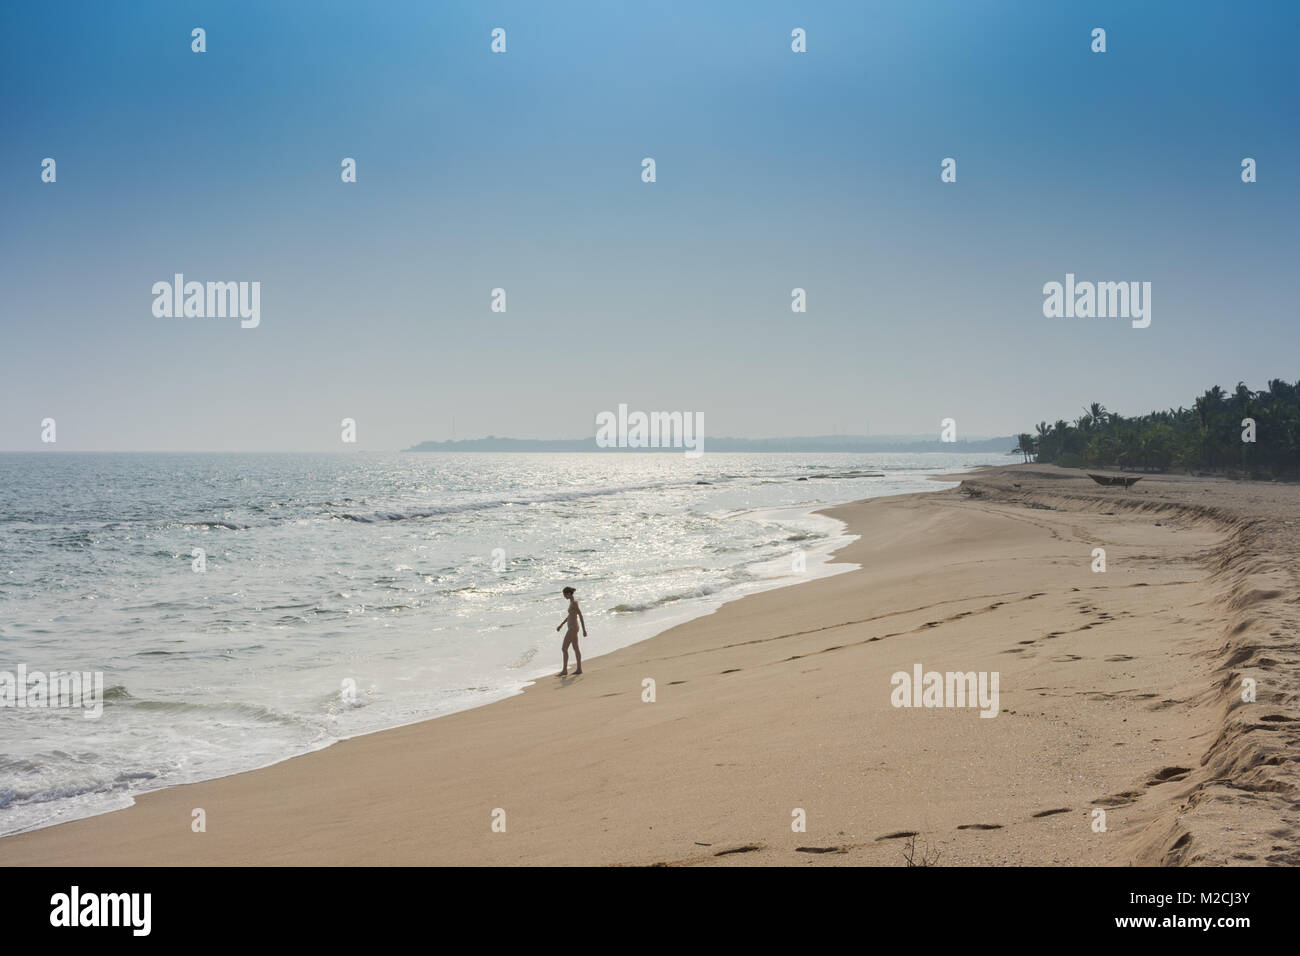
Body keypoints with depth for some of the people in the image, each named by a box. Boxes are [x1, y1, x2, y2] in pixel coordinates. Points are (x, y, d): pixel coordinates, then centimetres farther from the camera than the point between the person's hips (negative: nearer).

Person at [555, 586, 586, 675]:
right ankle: (579, 669, 19)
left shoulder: (574, 602, -19)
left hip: (572, 629, -10)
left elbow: (580, 616, -20)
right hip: (573, 628, 10)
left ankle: (565, 670, -1)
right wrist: (561, 624, 26)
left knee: (564, 649, -6)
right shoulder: (573, 601, 11)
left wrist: (584, 629, -20)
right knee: (576, 648, 14)